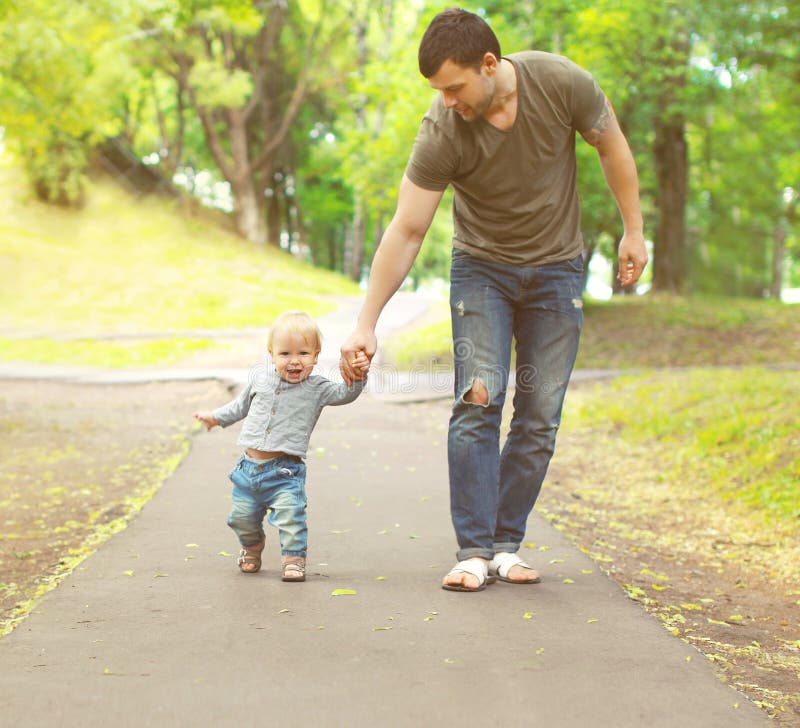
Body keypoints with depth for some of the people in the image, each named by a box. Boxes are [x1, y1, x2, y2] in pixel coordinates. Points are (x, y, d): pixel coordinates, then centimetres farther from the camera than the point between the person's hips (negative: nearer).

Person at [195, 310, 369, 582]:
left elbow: (345, 394, -20)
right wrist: (216, 417, 26)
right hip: (250, 466, 4)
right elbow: (242, 404, 22)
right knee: (242, 517, 14)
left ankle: (294, 559, -3)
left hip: (285, 470, -4)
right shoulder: (260, 376, 5)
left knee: (290, 515, -20)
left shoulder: (317, 388, -5)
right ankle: (252, 548, 42)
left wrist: (358, 376, -38)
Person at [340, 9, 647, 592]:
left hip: (556, 268, 1)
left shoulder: (561, 82, -20)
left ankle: (507, 545, 8)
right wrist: (366, 324, -19)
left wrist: (634, 231, 1)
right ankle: (474, 551, -9)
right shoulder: (441, 133, -22)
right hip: (481, 266, -1)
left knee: (540, 416, -1)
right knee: (477, 403, -14)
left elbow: (611, 146, -2)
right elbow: (406, 231, -18)